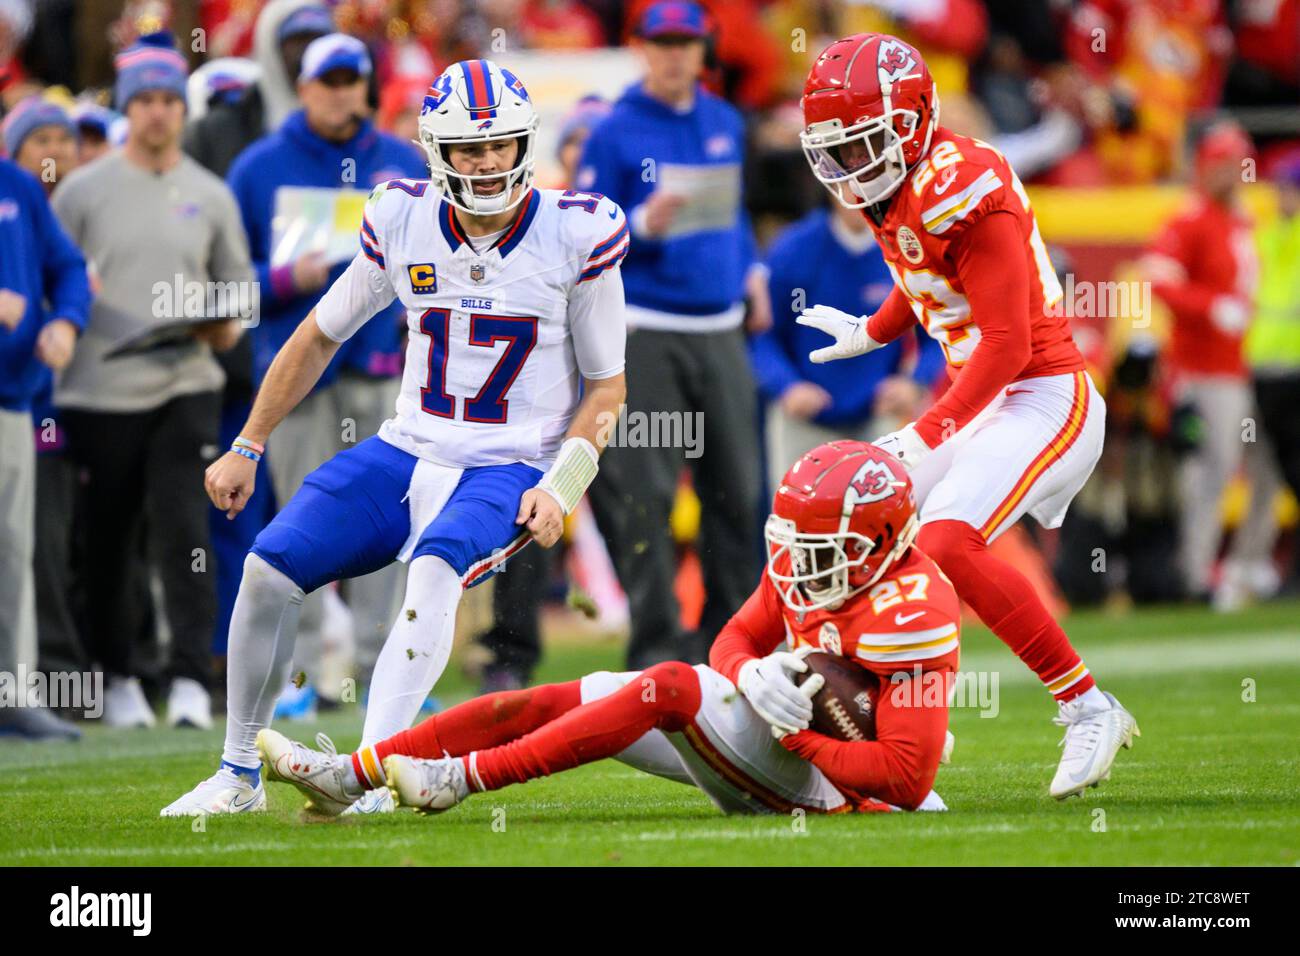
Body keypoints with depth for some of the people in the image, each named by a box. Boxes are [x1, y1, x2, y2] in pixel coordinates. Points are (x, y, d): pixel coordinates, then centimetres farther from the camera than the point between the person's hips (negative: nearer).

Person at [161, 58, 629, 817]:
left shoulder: (577, 236, -8)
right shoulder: (404, 223, 1)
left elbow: (608, 385, 1)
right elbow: (320, 336, 16)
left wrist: (561, 490, -13)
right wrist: (247, 449, 17)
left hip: (508, 471, -4)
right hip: (409, 451, 4)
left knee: (435, 569, -34)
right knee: (270, 569, -11)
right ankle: (240, 776, 6)